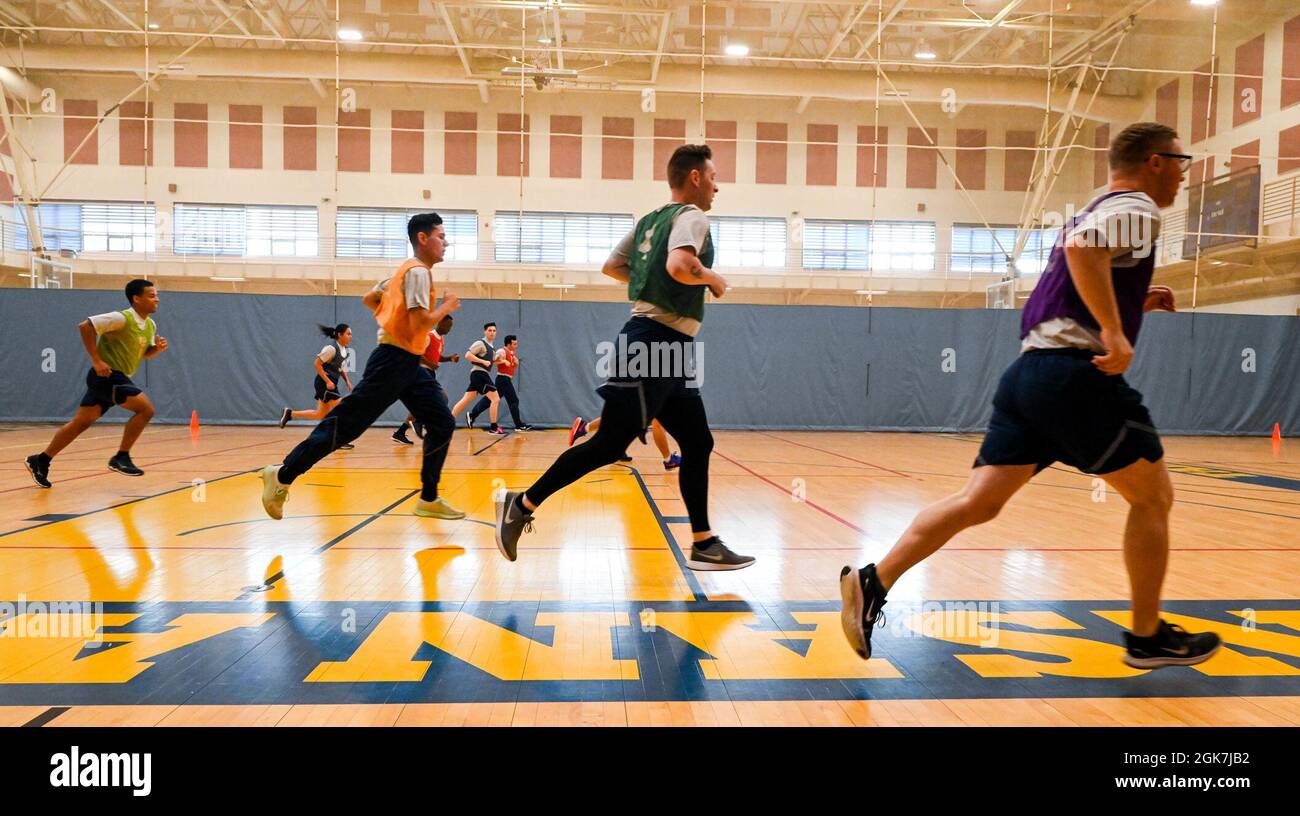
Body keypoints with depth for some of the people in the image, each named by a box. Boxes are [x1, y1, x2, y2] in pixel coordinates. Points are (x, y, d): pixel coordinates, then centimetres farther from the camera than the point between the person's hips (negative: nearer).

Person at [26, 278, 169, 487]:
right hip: (106, 375, -9)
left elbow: (145, 353, 22)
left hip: (116, 378, 9)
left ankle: (41, 460, 23)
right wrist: (96, 361, -23)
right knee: (145, 408, -17)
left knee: (81, 422, 13)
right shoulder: (122, 318, -17)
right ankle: (121, 457, -9)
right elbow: (85, 326, -21)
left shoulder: (150, 326, 9)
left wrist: (158, 348, -2)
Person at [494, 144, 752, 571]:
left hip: (667, 350, 10)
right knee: (609, 444, -6)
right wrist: (712, 278, -10)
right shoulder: (692, 216, -9)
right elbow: (679, 265, -28)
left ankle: (703, 544, 14)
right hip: (656, 344, -10)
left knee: (698, 444, 10)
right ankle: (522, 505, 4)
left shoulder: (650, 220, 18)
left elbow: (612, 267, 23)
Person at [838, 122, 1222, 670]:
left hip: (1029, 370, 8)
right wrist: (1115, 330, -24)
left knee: (978, 502, 2)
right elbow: (1082, 248, -25)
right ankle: (1147, 637, 19)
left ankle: (874, 582, -8)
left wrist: (1133, 303, 27)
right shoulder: (1136, 207, -2)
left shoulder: (1096, 209, 28)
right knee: (1153, 497, 9)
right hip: (1076, 373, -8)